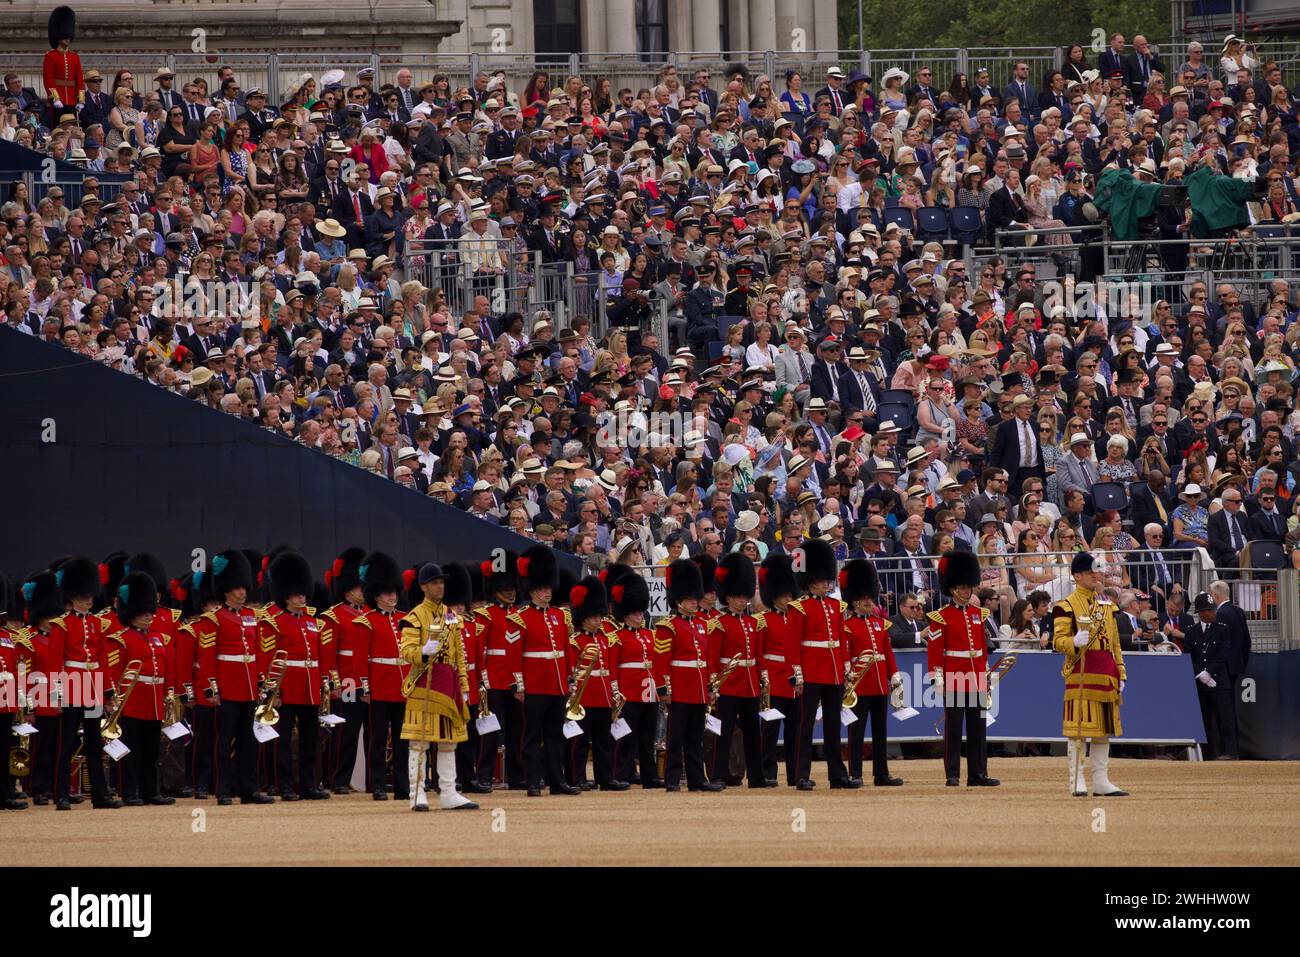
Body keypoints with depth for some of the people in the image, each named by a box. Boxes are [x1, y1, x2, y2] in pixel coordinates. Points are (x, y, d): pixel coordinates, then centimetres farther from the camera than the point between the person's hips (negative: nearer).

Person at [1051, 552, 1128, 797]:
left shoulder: (1106, 606, 18)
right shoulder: (1066, 606, -3)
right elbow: (1058, 642, -8)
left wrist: (1120, 674, 15)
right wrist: (1075, 642, -28)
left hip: (1105, 675, 7)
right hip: (1081, 674, -7)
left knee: (1104, 728, 8)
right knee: (1079, 729, -6)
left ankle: (1101, 781, 12)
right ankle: (1077, 782, -4)